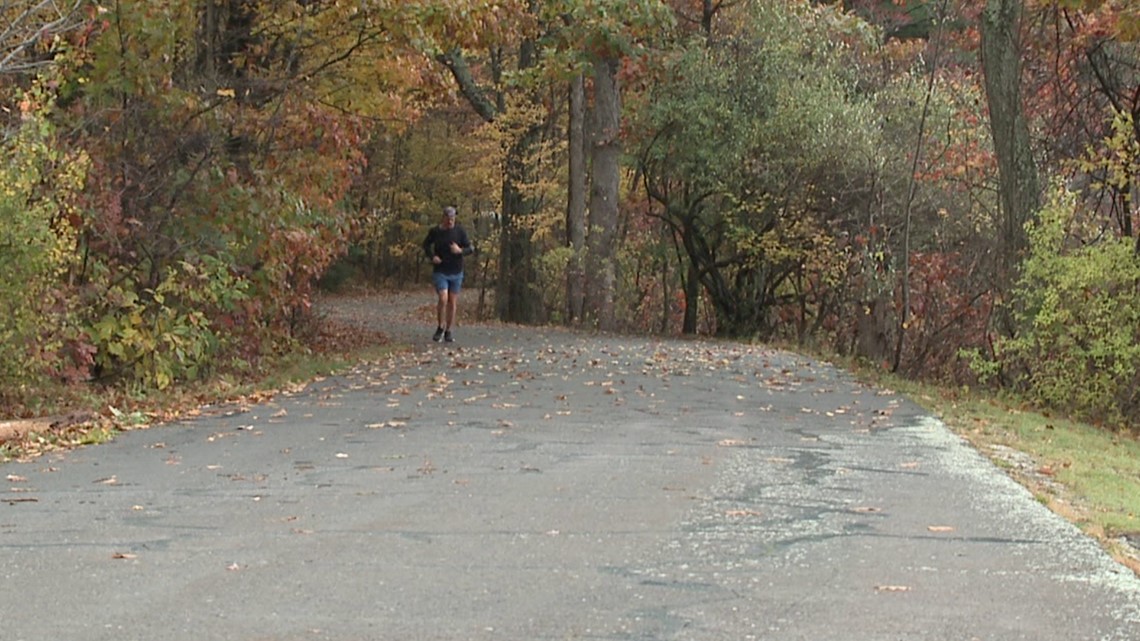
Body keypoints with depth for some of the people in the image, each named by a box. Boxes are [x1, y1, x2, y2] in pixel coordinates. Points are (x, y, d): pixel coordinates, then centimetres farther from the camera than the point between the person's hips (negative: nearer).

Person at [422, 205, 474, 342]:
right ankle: (440, 328, 3)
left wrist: (460, 251, -23)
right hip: (440, 272, -2)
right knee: (443, 299, -16)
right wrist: (432, 256, -4)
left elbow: (471, 249, -3)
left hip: (456, 273, 2)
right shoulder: (435, 231, -4)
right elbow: (426, 245, 14)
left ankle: (448, 332, 17)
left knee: (452, 303, 5)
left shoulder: (459, 231, -4)